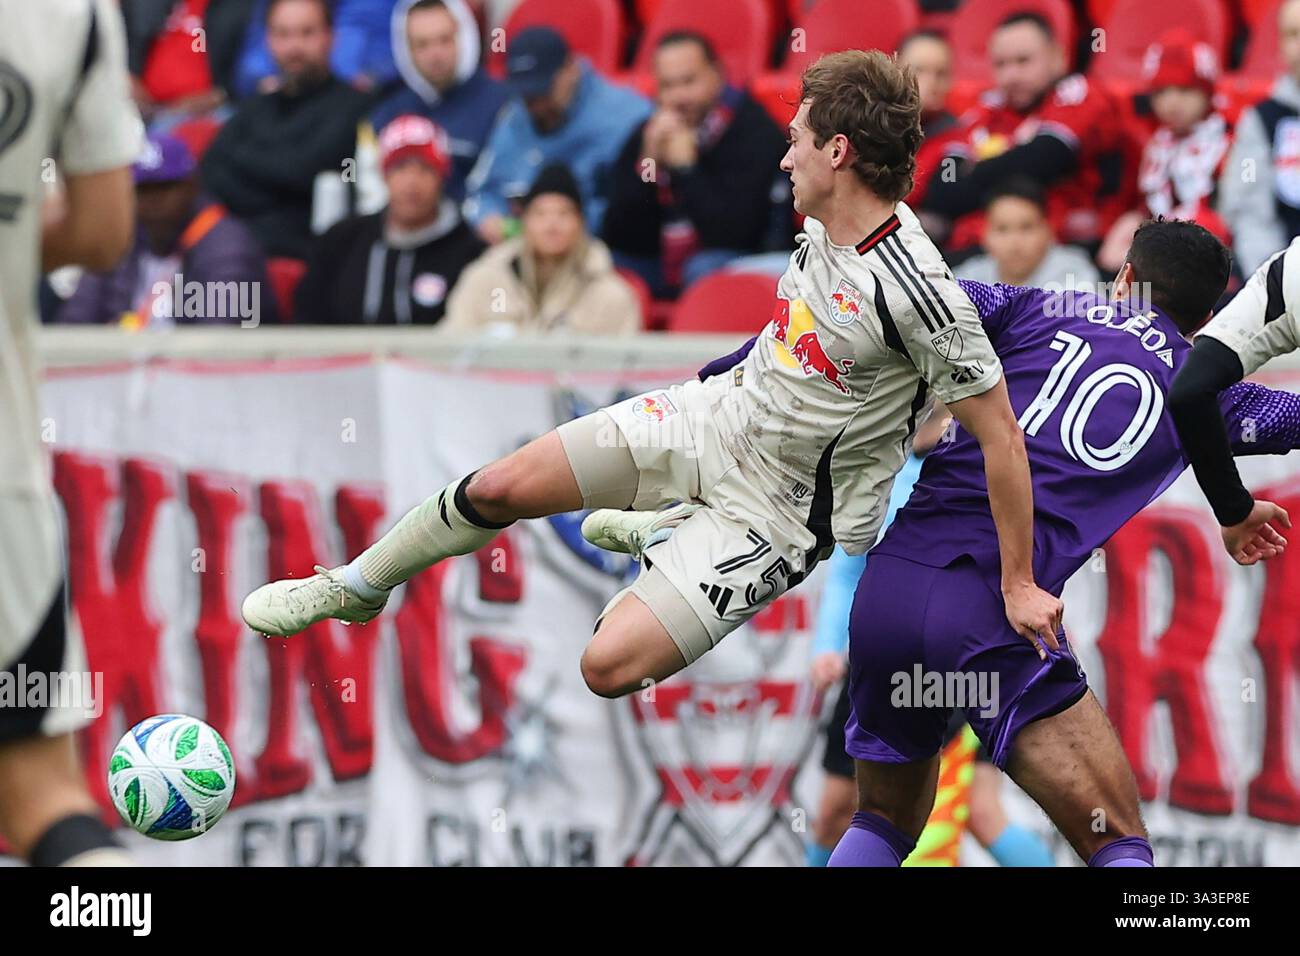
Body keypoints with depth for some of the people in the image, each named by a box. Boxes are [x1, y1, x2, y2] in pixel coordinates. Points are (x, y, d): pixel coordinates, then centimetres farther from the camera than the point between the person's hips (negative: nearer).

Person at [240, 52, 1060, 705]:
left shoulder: (916, 289, -30)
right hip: (719, 413, 7)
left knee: (610, 667, -20)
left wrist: (1018, 585, -18)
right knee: (500, 488, 2)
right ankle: (359, 587, 30)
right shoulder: (827, 227, -6)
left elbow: (1000, 433, -24)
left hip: (779, 507, -7)